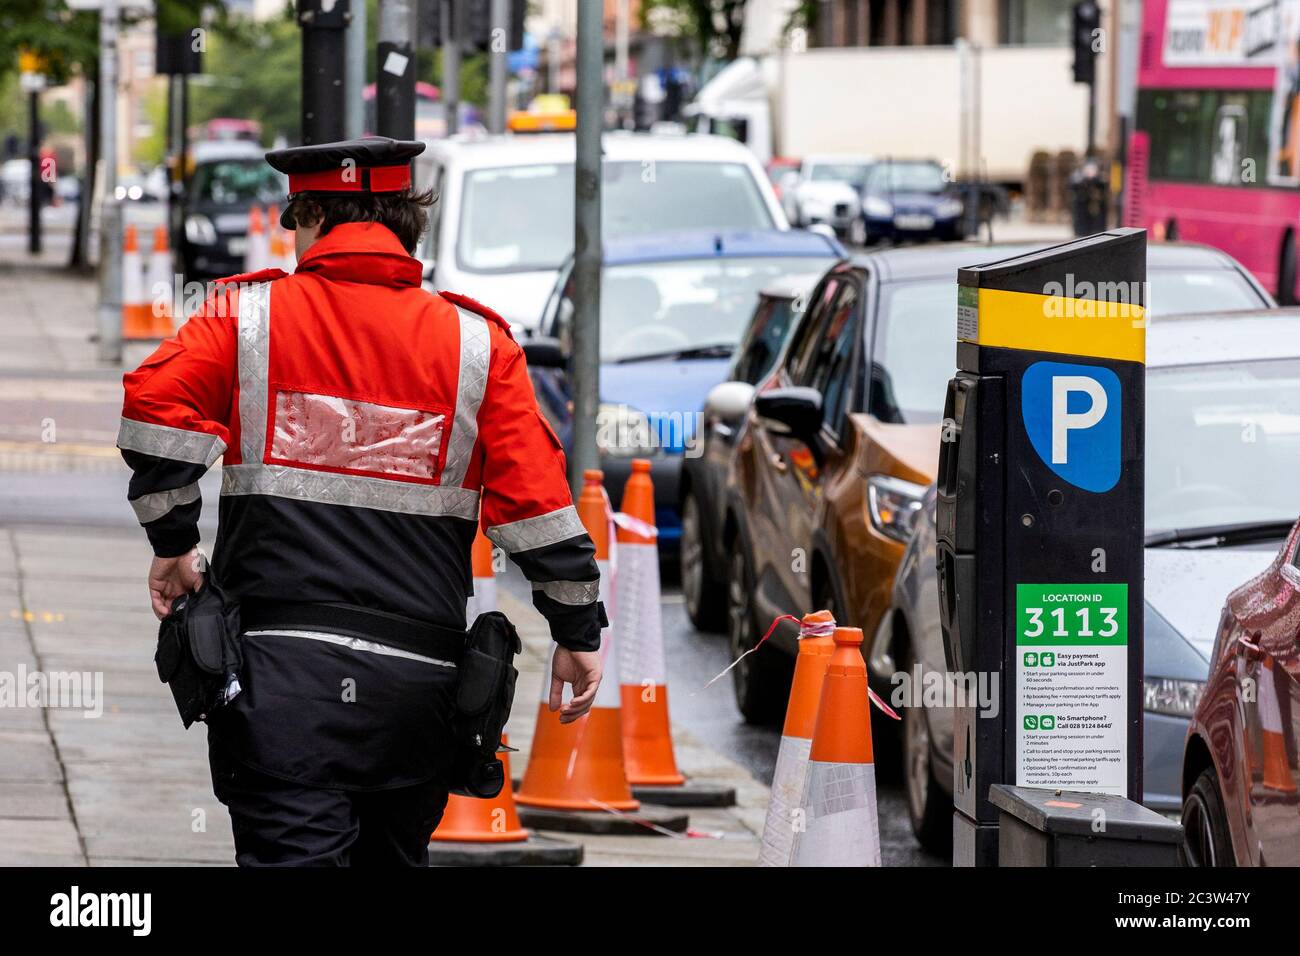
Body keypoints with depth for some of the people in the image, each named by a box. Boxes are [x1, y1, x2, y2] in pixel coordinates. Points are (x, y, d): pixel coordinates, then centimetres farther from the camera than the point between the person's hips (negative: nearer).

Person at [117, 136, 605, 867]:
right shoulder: (476, 341, 6)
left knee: (294, 853, -10)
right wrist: (579, 630, 10)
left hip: (279, 665, -2)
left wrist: (173, 541, 4)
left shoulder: (249, 314, 3)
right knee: (395, 855, 18)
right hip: (419, 681, 2)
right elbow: (535, 499, 2)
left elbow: (155, 406, -9)